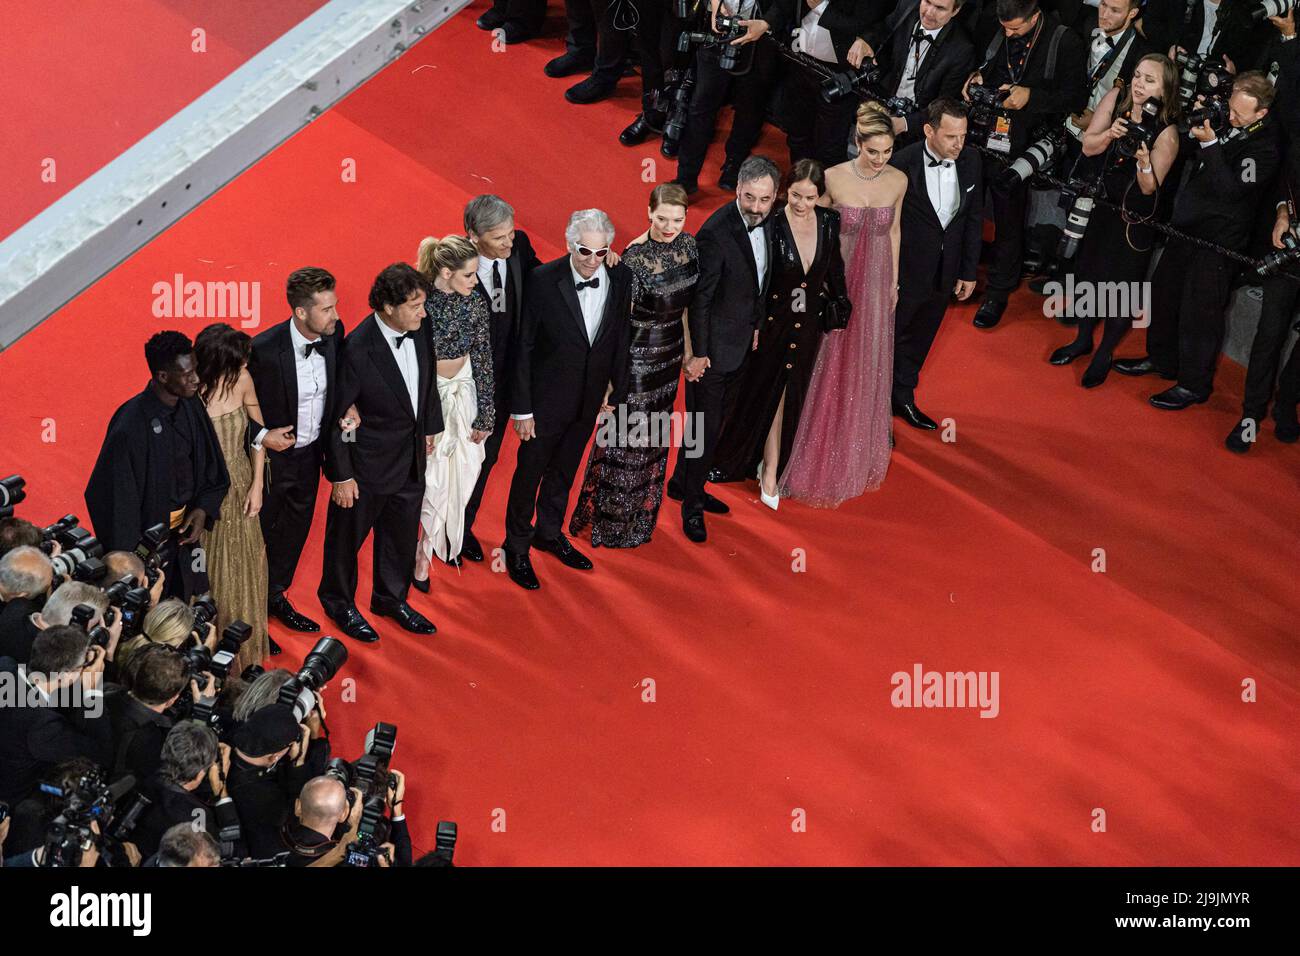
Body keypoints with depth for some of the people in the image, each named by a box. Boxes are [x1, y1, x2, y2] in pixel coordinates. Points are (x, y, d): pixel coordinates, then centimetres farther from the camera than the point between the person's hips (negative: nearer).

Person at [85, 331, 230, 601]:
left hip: (184, 527, 6)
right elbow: (117, 495, -20)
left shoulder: (190, 406, -7)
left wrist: (203, 509, -6)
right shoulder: (131, 425, -28)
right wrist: (126, 559, -15)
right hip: (148, 534, -6)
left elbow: (212, 466, 8)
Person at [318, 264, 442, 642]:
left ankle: (391, 598, 47)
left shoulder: (418, 331, -9)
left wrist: (431, 427, 17)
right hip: (368, 465, -6)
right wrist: (341, 476, -17)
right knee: (348, 535, 17)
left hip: (411, 458, 6)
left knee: (402, 534, 24)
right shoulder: (357, 350, -29)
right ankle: (339, 603, 41)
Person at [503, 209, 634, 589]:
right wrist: (522, 408, -14)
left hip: (588, 399, 4)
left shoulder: (620, 278, -10)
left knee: (563, 470, 23)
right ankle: (517, 546, 29)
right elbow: (524, 347, -15)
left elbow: (620, 338, 3)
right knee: (530, 471, 11)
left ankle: (549, 533, 43)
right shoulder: (543, 280, -22)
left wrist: (616, 392, 7)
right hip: (546, 397, -4)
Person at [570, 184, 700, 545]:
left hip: (671, 351, 7)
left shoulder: (687, 243, -5)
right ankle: (610, 519, 27)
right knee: (627, 436, 7)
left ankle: (641, 512, 41)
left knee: (654, 433, 22)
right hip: (637, 355, -7)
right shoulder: (634, 258, -25)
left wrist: (689, 349, 14)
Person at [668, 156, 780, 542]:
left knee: (714, 419, 22)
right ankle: (692, 505, 20)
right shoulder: (715, 233, -27)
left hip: (742, 344, 8)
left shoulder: (766, 221, -3)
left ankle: (683, 482, 40)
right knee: (704, 426, 3)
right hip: (714, 346, -8)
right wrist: (697, 353, -18)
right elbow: (700, 299, -21)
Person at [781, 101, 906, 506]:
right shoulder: (833, 178, -18)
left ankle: (858, 453, 38)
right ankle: (821, 455, 25)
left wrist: (894, 281, 11)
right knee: (828, 368, 8)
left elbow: (893, 231, 6)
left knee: (867, 367, 17)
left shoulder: (898, 181, -9)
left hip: (875, 284, 3)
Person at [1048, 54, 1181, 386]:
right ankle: (1083, 339, 39)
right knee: (1088, 270, 15)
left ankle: (1104, 353, 27)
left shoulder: (1166, 132, -24)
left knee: (1122, 283, 5)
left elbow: (1149, 188, -19)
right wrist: (1110, 134, -26)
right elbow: (1088, 146, -7)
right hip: (1100, 200, 4)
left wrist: (1144, 162, -38)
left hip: (1135, 215, -4)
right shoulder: (1116, 98, -12)